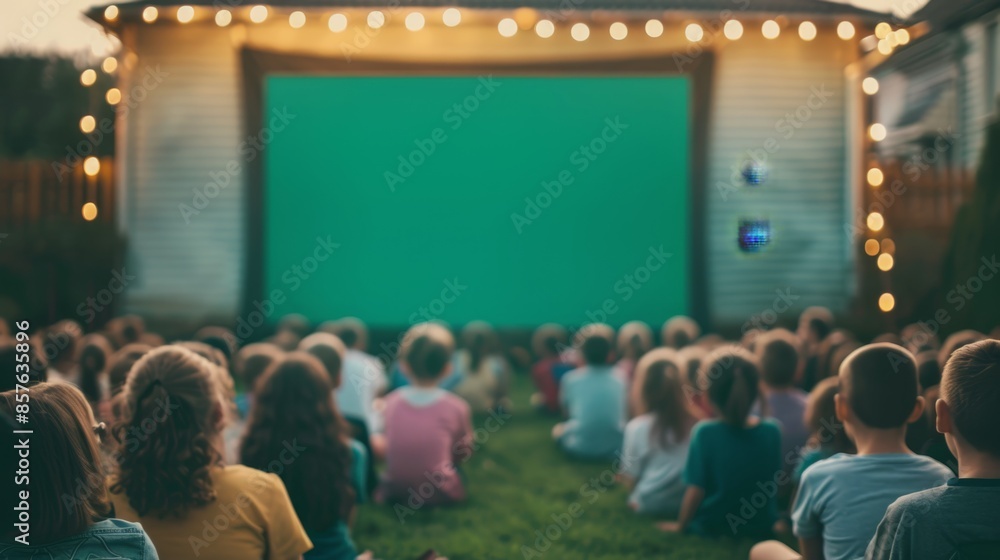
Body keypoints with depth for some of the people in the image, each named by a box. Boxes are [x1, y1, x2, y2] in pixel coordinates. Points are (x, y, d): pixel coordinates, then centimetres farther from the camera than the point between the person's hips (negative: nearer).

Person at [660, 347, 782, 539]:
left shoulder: (705, 432, -20)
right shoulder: (772, 431, -11)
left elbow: (696, 489, -17)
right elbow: (775, 481, 1)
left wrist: (680, 525, -3)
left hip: (711, 529, -3)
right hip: (761, 529, 3)